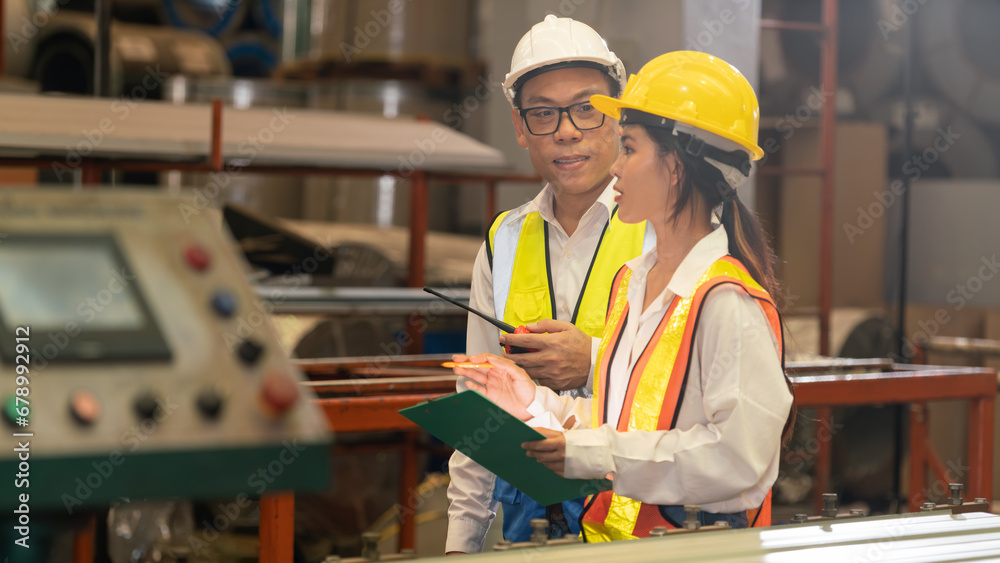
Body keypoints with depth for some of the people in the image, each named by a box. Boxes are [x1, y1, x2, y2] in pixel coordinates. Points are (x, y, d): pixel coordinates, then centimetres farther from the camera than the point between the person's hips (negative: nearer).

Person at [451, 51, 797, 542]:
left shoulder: (728, 302, -13)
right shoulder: (629, 282, 16)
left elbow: (740, 454, -20)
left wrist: (597, 455, -19)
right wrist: (539, 404, 11)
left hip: (696, 546, -7)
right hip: (612, 537, 7)